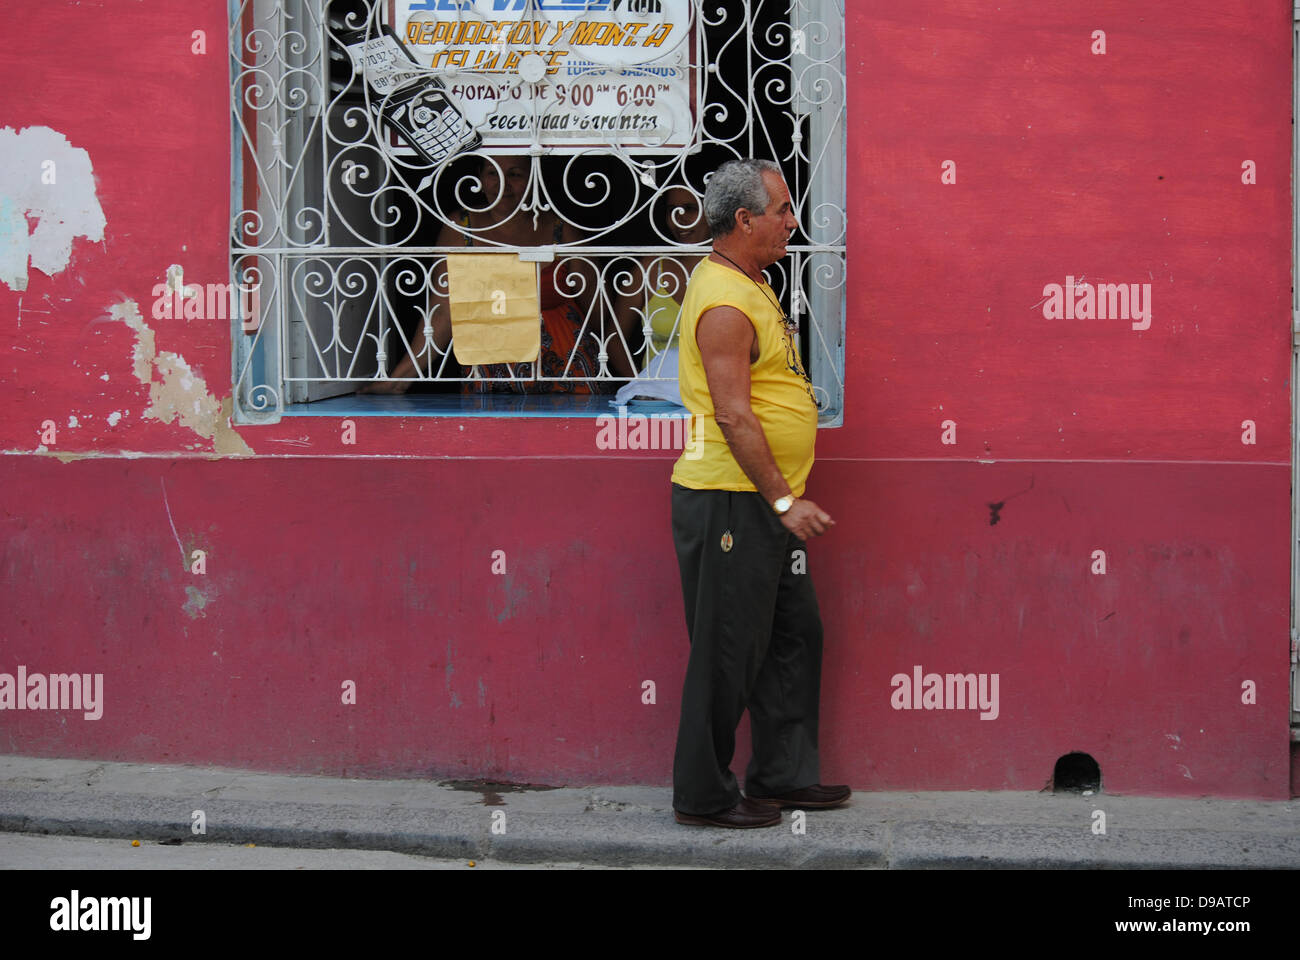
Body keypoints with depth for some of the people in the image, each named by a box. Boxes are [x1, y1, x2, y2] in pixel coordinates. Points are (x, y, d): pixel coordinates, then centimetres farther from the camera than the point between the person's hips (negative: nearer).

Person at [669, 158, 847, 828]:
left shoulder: (746, 286, 16)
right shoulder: (723, 302, -18)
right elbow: (733, 415, -23)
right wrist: (783, 500, -24)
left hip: (764, 502, 10)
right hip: (730, 504, -10)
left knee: (794, 636, 15)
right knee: (728, 653, -2)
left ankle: (785, 775, 24)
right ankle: (704, 796, 7)